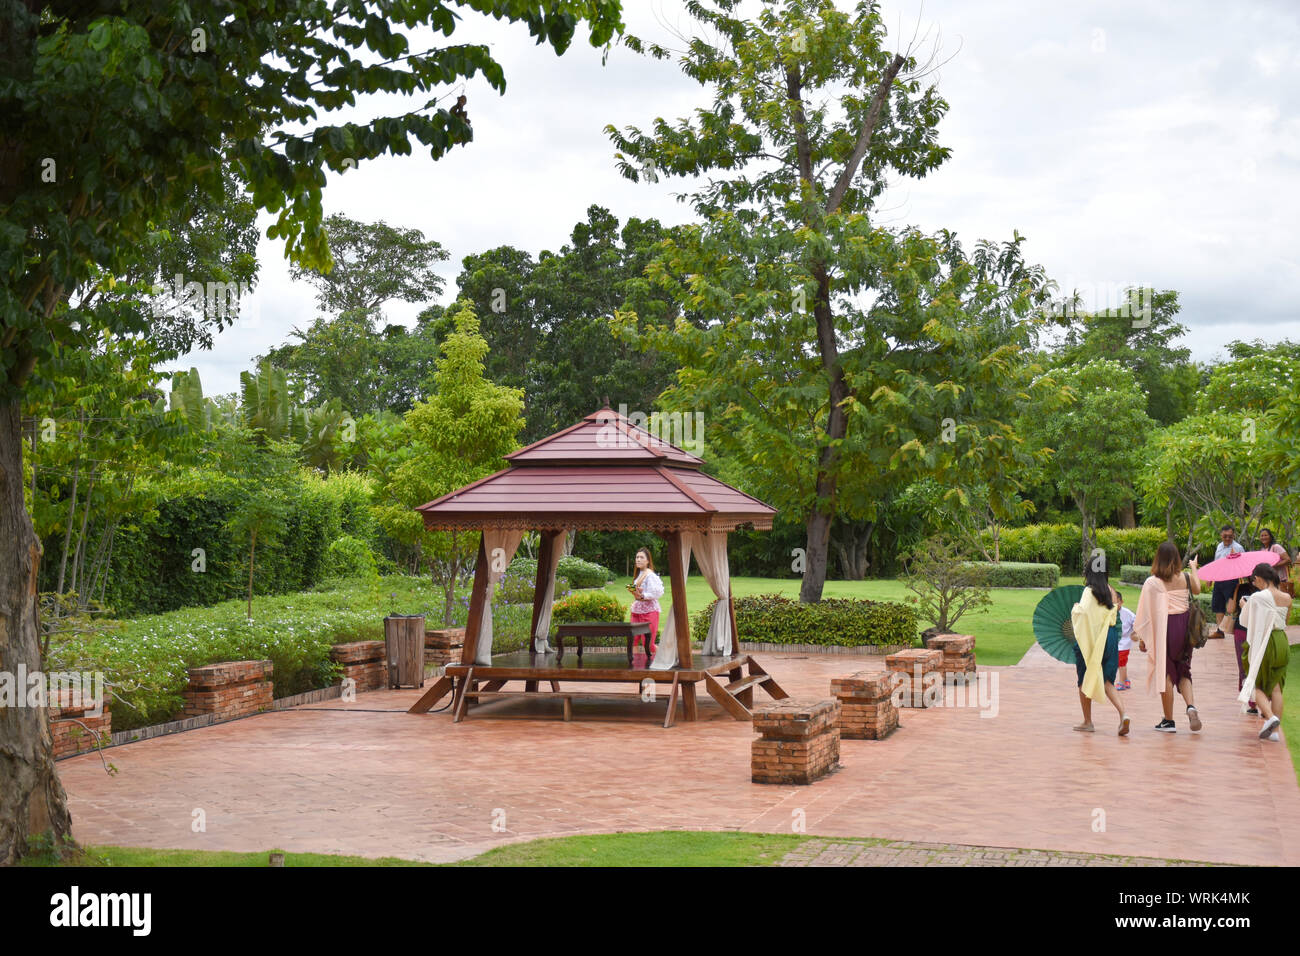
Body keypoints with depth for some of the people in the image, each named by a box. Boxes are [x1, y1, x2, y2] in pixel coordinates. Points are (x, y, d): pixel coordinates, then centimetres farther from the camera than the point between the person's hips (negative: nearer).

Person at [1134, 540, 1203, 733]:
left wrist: (1142, 638, 1)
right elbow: (1197, 590, 23)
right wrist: (1194, 567, 39)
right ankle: (1191, 705, -8)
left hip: (1164, 629, -3)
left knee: (1166, 673, 6)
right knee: (1183, 672, 17)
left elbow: (1146, 613, -9)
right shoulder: (1186, 578, -1)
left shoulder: (1152, 583, -11)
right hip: (1185, 627, 3)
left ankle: (1169, 721, 10)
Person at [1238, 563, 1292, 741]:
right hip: (1282, 642, 5)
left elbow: (1246, 621, -11)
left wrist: (1244, 605, 8)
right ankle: (1275, 730, 10)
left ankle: (1270, 717, -15)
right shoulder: (1287, 598, 1)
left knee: (1257, 685, 9)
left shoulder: (1256, 597, -15)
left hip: (1263, 643, -5)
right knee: (1276, 687, 9)